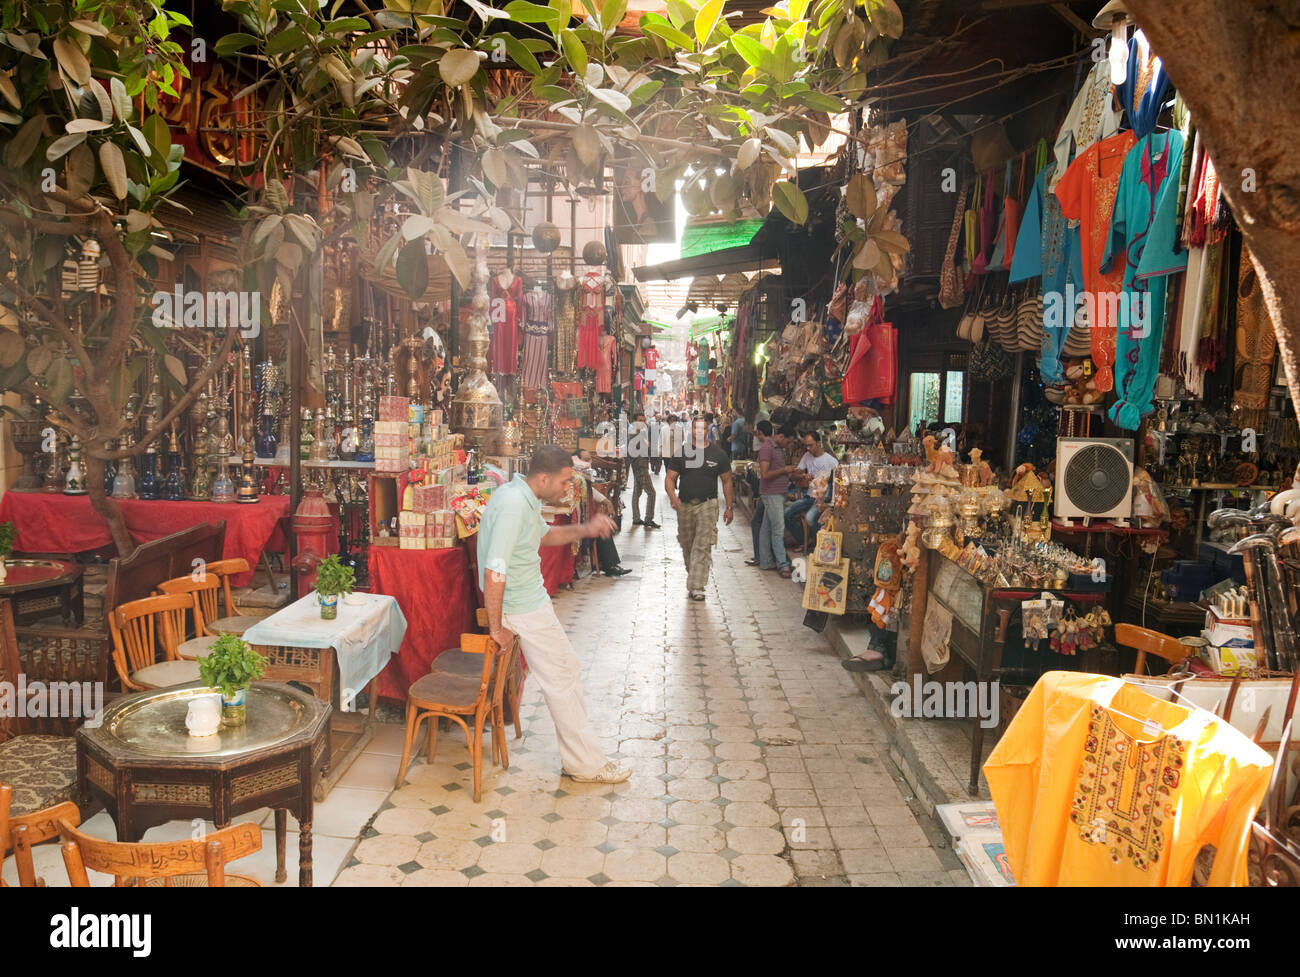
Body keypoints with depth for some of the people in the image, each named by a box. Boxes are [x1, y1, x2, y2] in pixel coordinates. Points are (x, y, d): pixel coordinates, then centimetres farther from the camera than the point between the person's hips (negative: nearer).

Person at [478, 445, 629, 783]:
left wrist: (584, 530, 9)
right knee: (560, 683, 0)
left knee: (569, 670, 17)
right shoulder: (513, 504, -26)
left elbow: (544, 535, 25)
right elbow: (494, 571, -30)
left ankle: (580, 758, 29)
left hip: (533, 600, 11)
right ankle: (588, 764, 14)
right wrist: (496, 627, -22)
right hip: (524, 608, -11)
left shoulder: (526, 498, 6)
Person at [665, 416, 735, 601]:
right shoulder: (681, 452, 4)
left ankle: (696, 587, -13)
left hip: (707, 505, -2)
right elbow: (670, 478, 1)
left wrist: (730, 507, 7)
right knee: (687, 545, 13)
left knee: (702, 546, -11)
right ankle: (692, 575, 36)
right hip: (684, 505, 2)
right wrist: (672, 497, -18)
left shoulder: (718, 454, 4)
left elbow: (727, 482, 10)